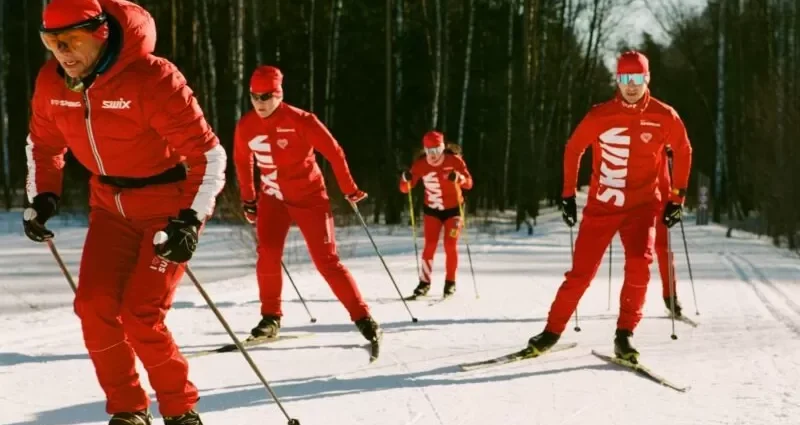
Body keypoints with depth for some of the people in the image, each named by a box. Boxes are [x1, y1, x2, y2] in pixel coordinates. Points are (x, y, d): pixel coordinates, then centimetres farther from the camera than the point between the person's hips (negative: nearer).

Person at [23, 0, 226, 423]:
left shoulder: (151, 78, -26)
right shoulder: (51, 83, -8)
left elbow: (207, 153, -22)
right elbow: (43, 143, 14)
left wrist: (191, 219, -29)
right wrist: (42, 197, 1)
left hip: (170, 205, -6)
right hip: (111, 205, 6)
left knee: (141, 316, -13)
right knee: (94, 304, -7)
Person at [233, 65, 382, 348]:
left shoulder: (301, 121, -20)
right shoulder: (245, 127, -6)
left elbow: (334, 152, -12)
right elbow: (242, 161, 12)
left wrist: (349, 189, -6)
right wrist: (248, 199, 17)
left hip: (309, 196, -3)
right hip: (272, 199, 4)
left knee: (326, 261, -7)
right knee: (267, 256, -14)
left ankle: (362, 317, 0)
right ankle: (271, 317, 3)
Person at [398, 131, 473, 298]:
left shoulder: (454, 160, -18)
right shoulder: (421, 163, -14)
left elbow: (469, 183, -23)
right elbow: (405, 188, -14)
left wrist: (458, 177, -45)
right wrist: (406, 179, -36)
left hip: (453, 209, -1)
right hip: (432, 210, 1)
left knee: (450, 246, -4)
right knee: (430, 245, -7)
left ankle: (450, 282, 11)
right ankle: (424, 282, 2)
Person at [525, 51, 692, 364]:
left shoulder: (664, 116, -6)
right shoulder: (600, 116, -7)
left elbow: (683, 151, 8)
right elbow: (573, 149, 7)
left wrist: (677, 197, 6)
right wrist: (568, 195, 5)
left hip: (642, 206, 0)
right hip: (601, 206, 0)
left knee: (639, 266, -20)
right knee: (581, 273, -1)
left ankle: (624, 336, -6)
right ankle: (553, 331, 15)